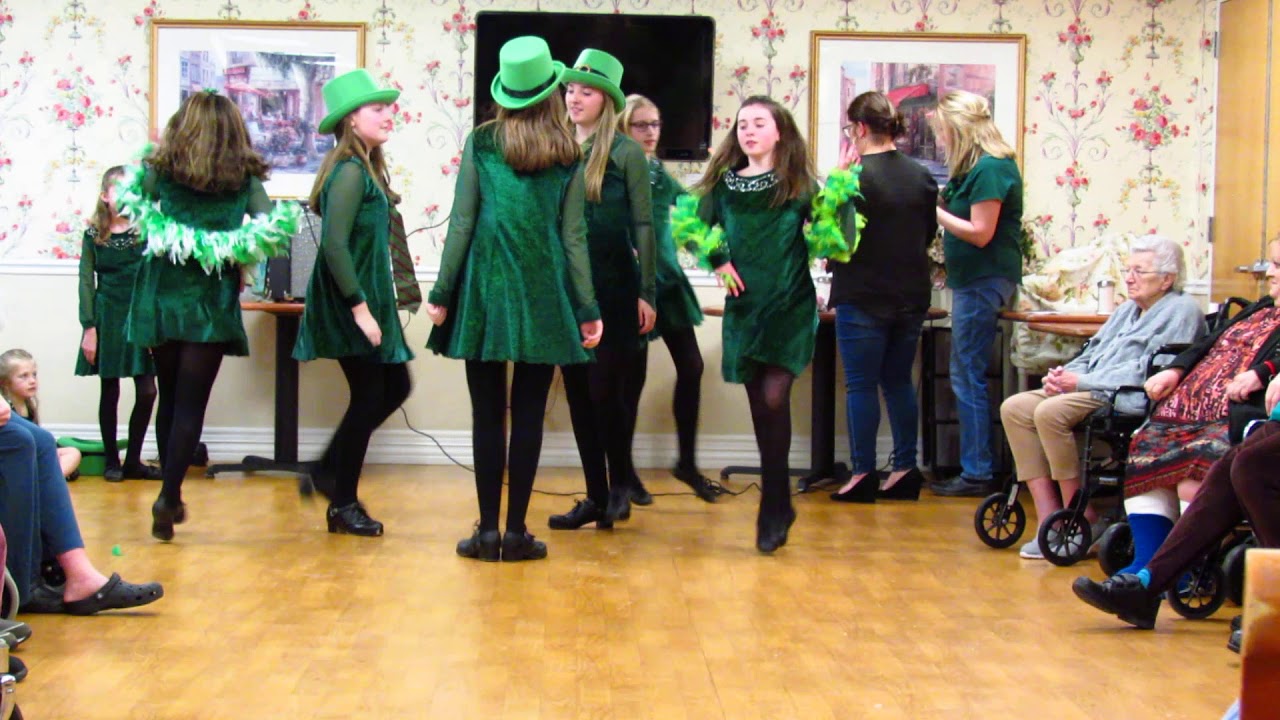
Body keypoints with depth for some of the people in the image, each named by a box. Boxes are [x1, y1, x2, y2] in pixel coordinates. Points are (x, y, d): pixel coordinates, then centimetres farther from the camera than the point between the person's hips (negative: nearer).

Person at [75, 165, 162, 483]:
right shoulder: (94, 235, 0)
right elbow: (86, 282, 0)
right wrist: (89, 327, -7)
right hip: (108, 316, -1)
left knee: (146, 392, -3)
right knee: (109, 391, 5)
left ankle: (133, 460, 12)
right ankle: (112, 461, 17)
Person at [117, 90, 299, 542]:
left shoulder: (159, 169, 1)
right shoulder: (245, 178, -2)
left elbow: (127, 205, -8)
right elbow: (272, 227, -10)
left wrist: (169, 238, 2)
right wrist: (232, 253, 1)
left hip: (162, 298, 2)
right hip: (211, 304, -2)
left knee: (169, 399, 16)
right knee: (191, 405, 1)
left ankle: (170, 495, 23)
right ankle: (169, 497, -11)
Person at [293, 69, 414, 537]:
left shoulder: (365, 169, 13)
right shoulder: (350, 172, -16)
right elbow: (334, 244, -24)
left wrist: (372, 304, 13)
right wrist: (359, 307, -24)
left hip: (367, 298, 10)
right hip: (349, 303, -10)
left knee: (394, 387, 14)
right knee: (369, 396, -2)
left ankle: (330, 471, 23)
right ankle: (343, 505, 10)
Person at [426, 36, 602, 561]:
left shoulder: (480, 143, 1)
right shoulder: (567, 155, 3)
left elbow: (462, 222, -1)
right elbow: (574, 236, 2)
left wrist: (442, 293, 4)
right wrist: (587, 309, 6)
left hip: (486, 287, 0)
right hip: (543, 295, 0)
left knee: (488, 413, 4)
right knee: (528, 414, 4)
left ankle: (488, 531, 5)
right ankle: (517, 532, 6)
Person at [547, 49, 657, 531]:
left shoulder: (627, 153, -3)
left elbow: (643, 226, -3)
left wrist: (646, 292, -7)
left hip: (613, 288, -4)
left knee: (606, 391, -6)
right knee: (578, 394, 7)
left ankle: (620, 484, 16)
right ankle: (596, 496, 16)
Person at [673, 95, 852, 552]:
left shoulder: (799, 184, 0)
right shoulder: (725, 183, 6)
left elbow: (826, 236, 1)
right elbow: (691, 225, 15)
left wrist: (834, 201, -16)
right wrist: (717, 260, 2)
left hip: (791, 307, -3)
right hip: (744, 306, 3)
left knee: (774, 399, -16)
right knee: (760, 407, 7)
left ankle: (773, 507, -6)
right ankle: (779, 504, 20)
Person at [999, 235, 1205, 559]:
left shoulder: (1181, 311, -4)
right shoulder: (1126, 311, 26)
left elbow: (1146, 372, -15)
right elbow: (1090, 356, 25)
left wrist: (1081, 381, -16)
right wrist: (1064, 376, 1)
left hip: (1130, 399, -10)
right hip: (1092, 393, 10)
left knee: (1050, 411, -30)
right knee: (1015, 408, -10)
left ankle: (1084, 519, -19)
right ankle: (1050, 518, -16)